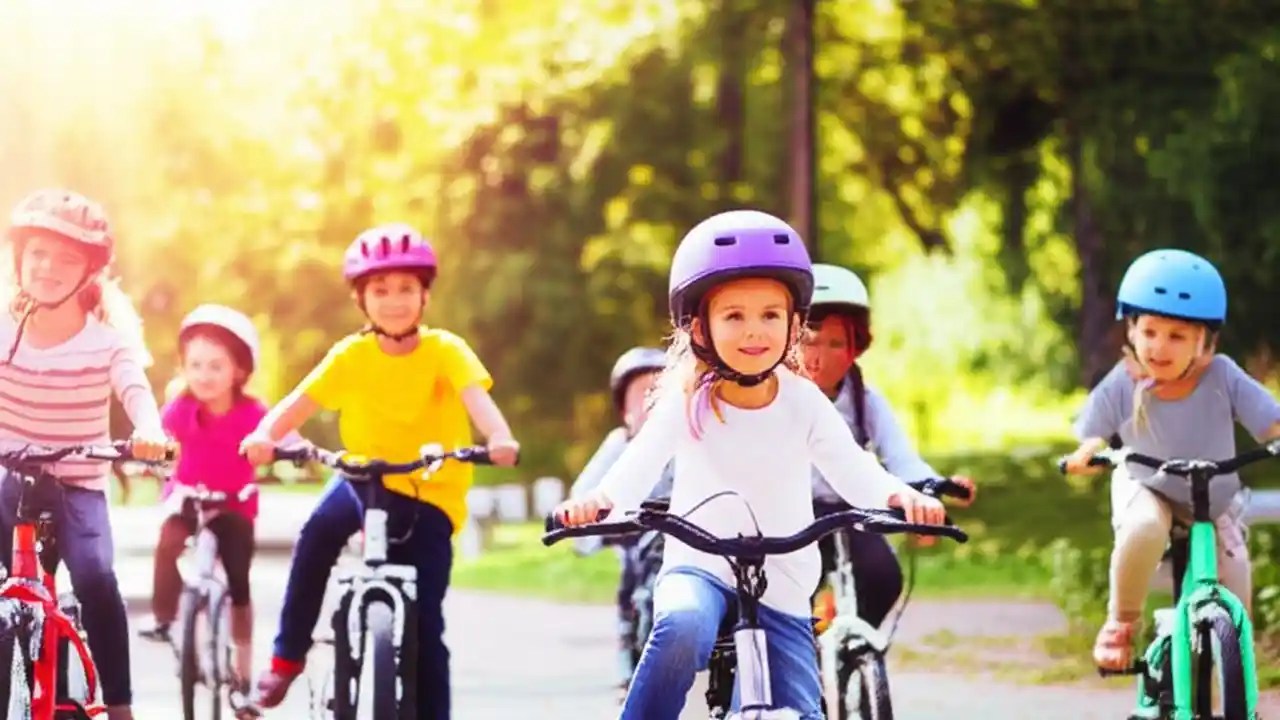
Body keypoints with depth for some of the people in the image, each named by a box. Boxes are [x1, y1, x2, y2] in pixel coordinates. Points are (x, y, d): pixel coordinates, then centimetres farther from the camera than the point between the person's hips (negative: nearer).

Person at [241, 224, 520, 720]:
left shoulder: (445, 350, -13)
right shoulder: (351, 355, -7)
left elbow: (475, 396, -30)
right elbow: (300, 401, -18)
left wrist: (499, 438, -52)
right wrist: (265, 435, -40)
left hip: (430, 492, -1)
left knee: (423, 621, -9)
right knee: (319, 531, -30)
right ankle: (287, 655, -16)